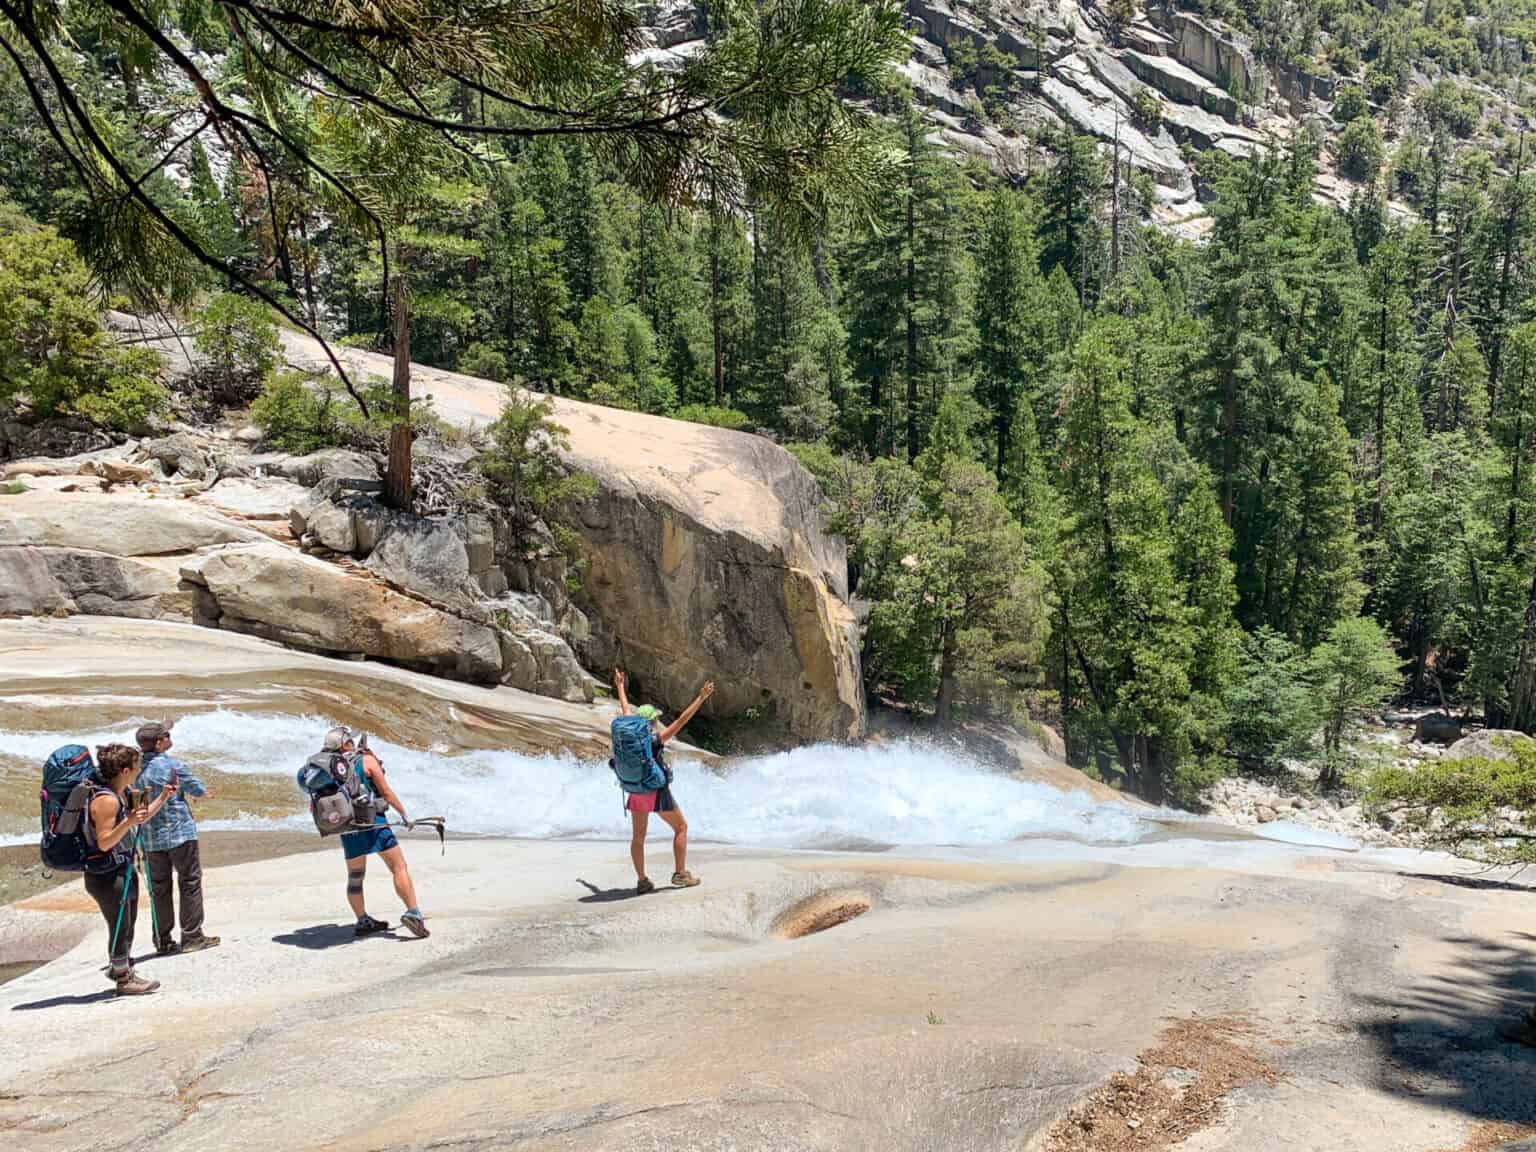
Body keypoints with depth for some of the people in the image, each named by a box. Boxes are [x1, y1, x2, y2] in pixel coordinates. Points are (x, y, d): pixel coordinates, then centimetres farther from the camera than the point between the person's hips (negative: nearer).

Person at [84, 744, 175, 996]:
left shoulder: (125, 793, 4)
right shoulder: (105, 799, -24)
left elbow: (140, 819, 21)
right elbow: (104, 843, -26)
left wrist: (162, 798, 9)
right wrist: (128, 822, -36)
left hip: (124, 869, 9)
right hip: (106, 874, -9)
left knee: (128, 925, 18)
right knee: (119, 927, 2)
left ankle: (125, 970, 31)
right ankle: (123, 980, 14)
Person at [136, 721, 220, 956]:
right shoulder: (171, 764, -13)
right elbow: (196, 788, -2)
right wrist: (203, 791, 20)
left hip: (150, 837, 5)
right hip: (180, 833, -5)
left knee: (159, 888, 12)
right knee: (190, 883, 6)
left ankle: (163, 941, 15)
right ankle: (192, 937, 7)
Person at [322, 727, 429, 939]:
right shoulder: (367, 760, -2)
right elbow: (386, 792, -4)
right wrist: (404, 814, 7)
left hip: (347, 829, 5)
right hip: (373, 822, -5)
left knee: (354, 876, 18)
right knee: (399, 868, -4)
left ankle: (363, 921, 24)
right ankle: (413, 913, -16)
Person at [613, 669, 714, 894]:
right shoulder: (657, 738, -16)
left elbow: (626, 710, 14)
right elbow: (682, 719, -21)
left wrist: (620, 687, 29)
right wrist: (701, 698, -21)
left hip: (635, 791, 5)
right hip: (657, 791, -5)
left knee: (638, 836, 12)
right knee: (681, 828, 10)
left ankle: (641, 881, 10)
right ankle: (680, 874, 6)